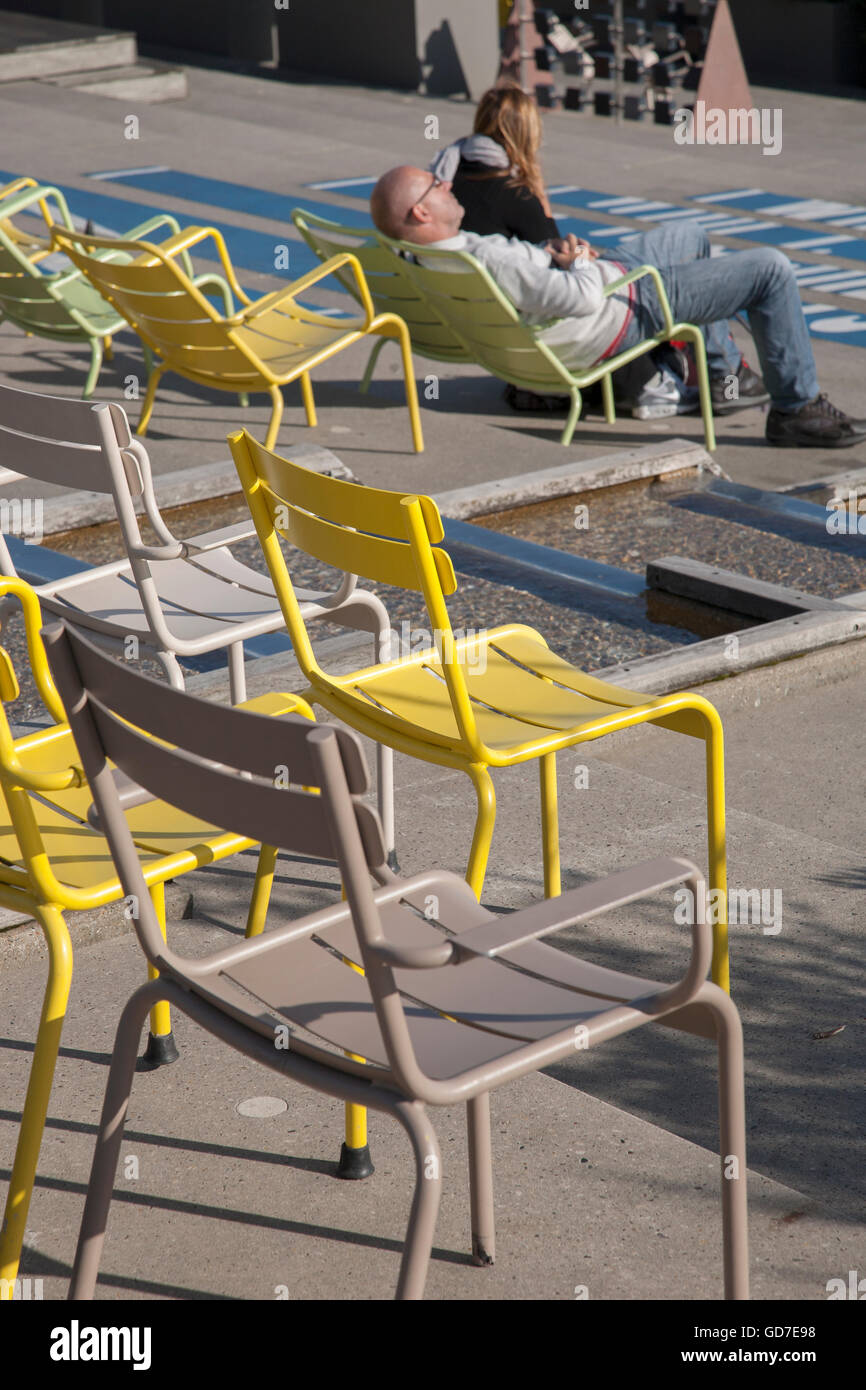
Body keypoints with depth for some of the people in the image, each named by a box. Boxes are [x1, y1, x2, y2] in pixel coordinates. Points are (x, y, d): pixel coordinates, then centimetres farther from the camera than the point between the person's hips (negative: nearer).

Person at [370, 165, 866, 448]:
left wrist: (557, 254, -3)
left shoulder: (431, 262, -5)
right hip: (631, 306, -11)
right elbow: (583, 298, -37)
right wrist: (580, 261, -16)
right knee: (772, 269, -10)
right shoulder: (487, 262, -37)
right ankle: (797, 407, 2)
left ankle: (725, 371, 43)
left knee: (692, 234, 34)